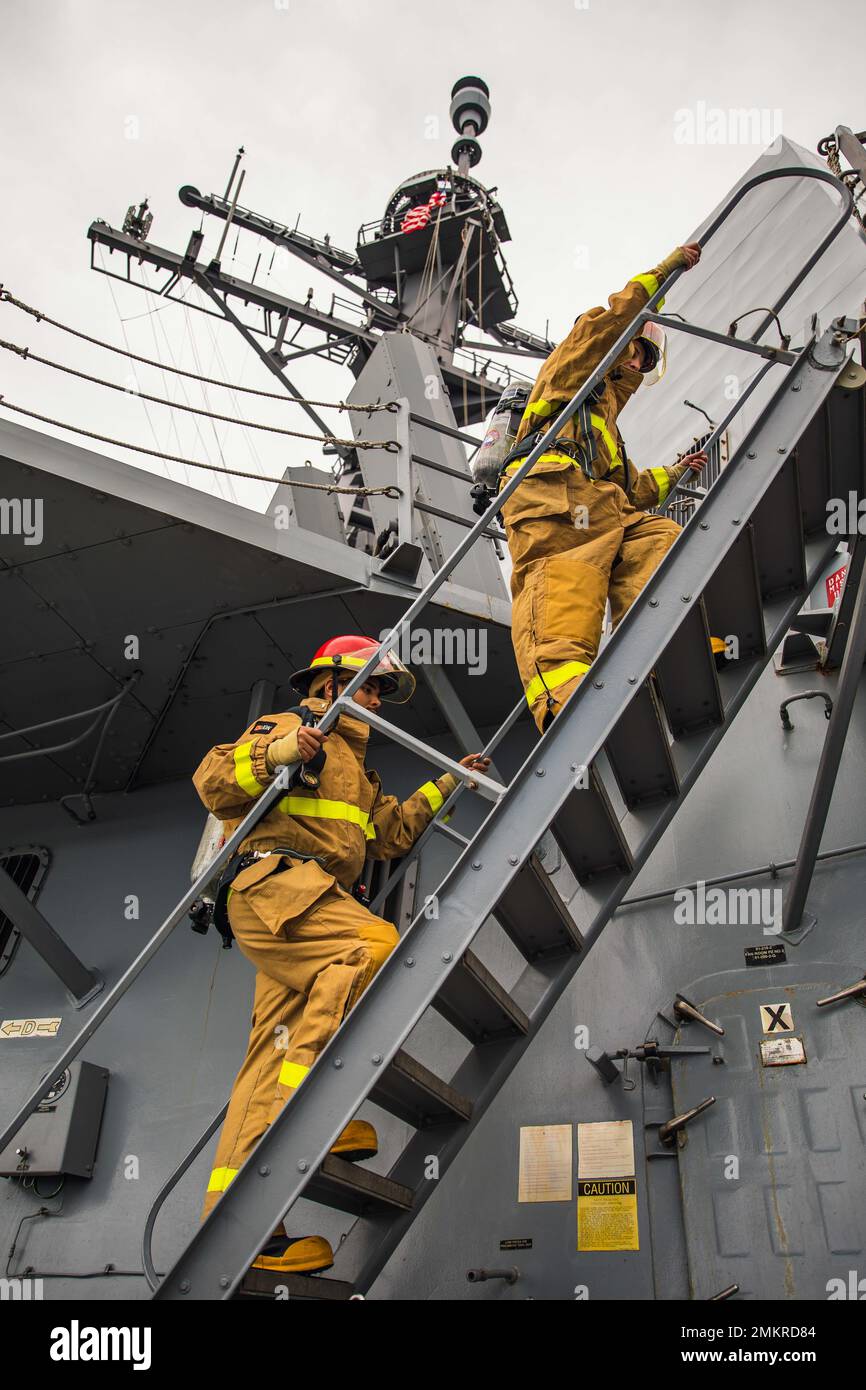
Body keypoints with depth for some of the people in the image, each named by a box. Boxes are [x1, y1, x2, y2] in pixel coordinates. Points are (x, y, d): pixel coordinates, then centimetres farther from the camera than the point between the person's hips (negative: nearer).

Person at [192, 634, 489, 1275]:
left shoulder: (354, 770, 34)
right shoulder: (287, 727, 6)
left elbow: (390, 833, 34)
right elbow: (213, 783, -6)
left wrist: (446, 784, 32)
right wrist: (276, 754, -24)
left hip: (300, 903, 9)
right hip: (274, 881, -9)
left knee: (273, 1057, 0)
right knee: (374, 942, -29)